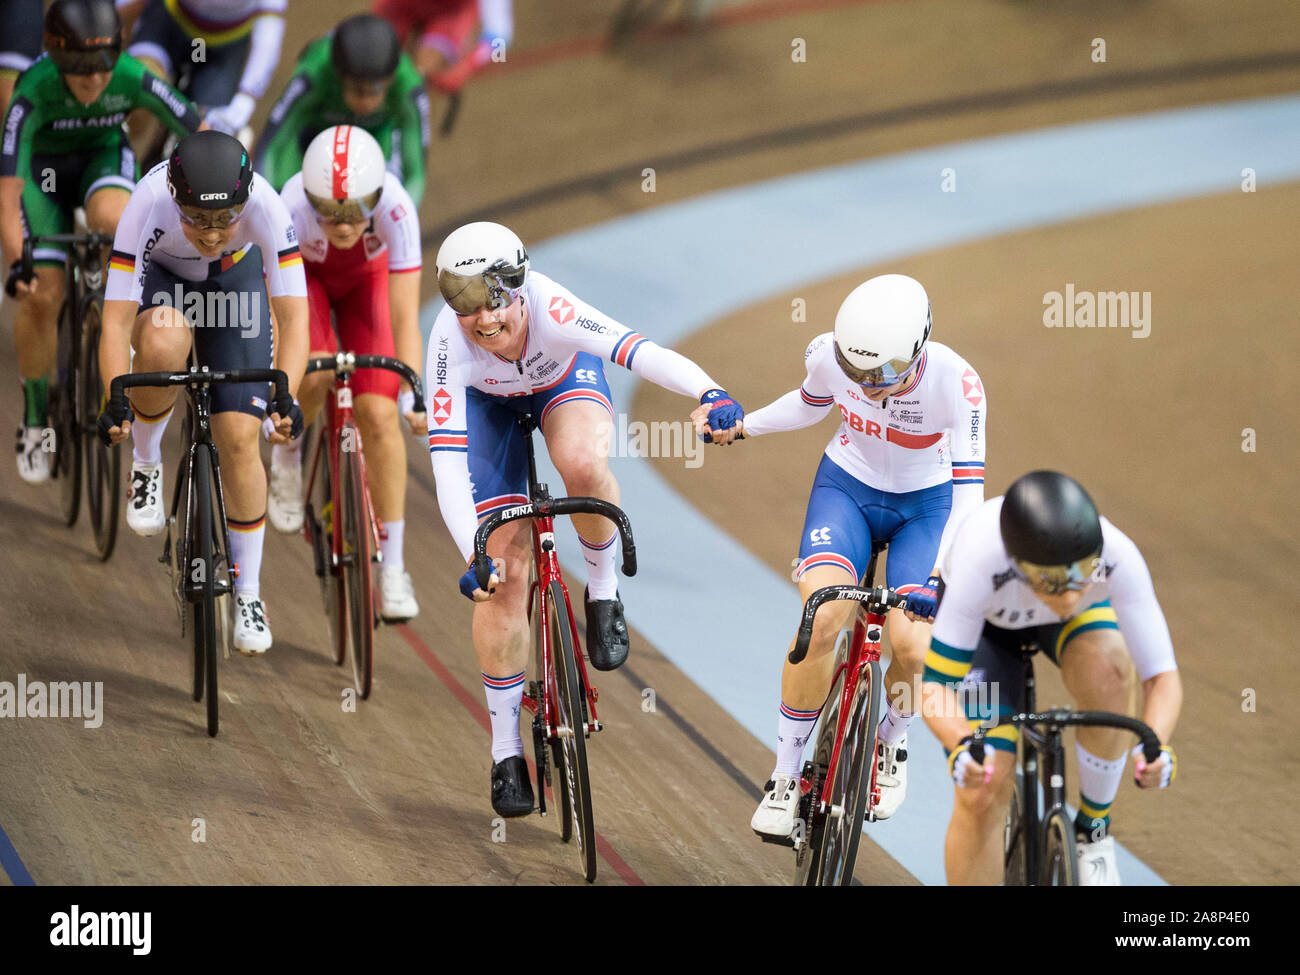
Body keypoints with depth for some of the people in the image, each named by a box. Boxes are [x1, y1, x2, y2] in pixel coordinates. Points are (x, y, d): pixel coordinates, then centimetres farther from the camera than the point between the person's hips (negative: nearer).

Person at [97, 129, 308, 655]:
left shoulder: (266, 208, -36)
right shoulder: (149, 206, -39)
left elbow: (293, 316, -37)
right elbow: (116, 320, -37)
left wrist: (284, 396, -52)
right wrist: (116, 400, -51)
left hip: (235, 281, 1)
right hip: (159, 277, -1)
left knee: (239, 436, -9)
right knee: (163, 346, -37)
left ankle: (248, 593, 6)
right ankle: (146, 464, -8)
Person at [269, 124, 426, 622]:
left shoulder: (395, 208, -39)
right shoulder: (290, 209, -40)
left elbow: (405, 318, -37)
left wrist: (412, 397, -46)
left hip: (365, 279, 0)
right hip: (304, 272, 0)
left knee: (379, 416, -12)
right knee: (315, 372, -29)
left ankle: (392, 568, -3)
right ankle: (287, 456, 6)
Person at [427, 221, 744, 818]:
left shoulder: (552, 312, -40)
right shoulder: (450, 346, -37)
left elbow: (639, 353, -53)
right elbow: (447, 461, -40)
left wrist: (710, 393, -72)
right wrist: (472, 556, -51)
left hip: (565, 381, -1)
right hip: (488, 402, 1)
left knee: (583, 465, -36)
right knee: (504, 570, -5)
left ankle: (603, 588, -5)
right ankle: (506, 751, 8)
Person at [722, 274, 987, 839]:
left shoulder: (954, 382, -31)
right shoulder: (829, 356, -23)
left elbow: (969, 487, -30)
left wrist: (942, 571, -42)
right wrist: (738, 425, -7)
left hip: (925, 505, -1)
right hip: (847, 487, 1)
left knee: (911, 646, -19)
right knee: (822, 620, -25)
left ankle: (892, 742, 17)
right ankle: (785, 778, -10)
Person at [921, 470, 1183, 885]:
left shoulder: (1117, 556, -39)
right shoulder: (980, 560, -44)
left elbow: (1163, 677, -33)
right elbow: (935, 687, -39)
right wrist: (961, 746, -60)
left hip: (1077, 623, 1)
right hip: (986, 622, -1)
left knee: (1106, 670, -34)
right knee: (983, 793, -16)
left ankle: (1093, 830, -13)